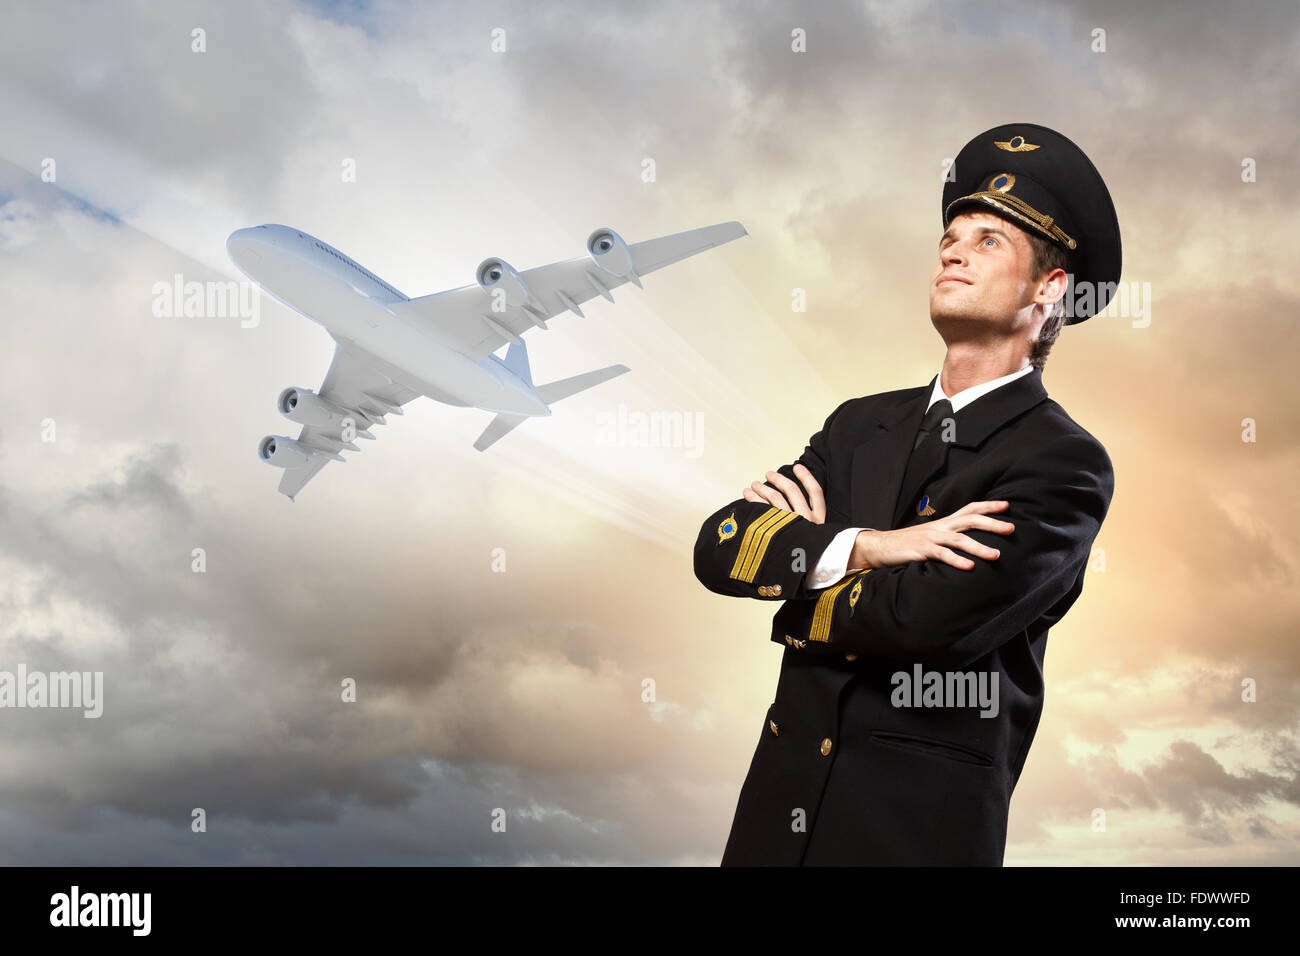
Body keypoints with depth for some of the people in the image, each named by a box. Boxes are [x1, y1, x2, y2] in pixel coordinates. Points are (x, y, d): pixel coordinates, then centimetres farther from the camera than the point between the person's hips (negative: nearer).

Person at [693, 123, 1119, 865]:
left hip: (921, 823, -5)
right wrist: (860, 548, -17)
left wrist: (795, 563, -5)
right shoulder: (862, 424, 9)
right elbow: (717, 547, -2)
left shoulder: (1065, 464, -9)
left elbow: (924, 621, -22)